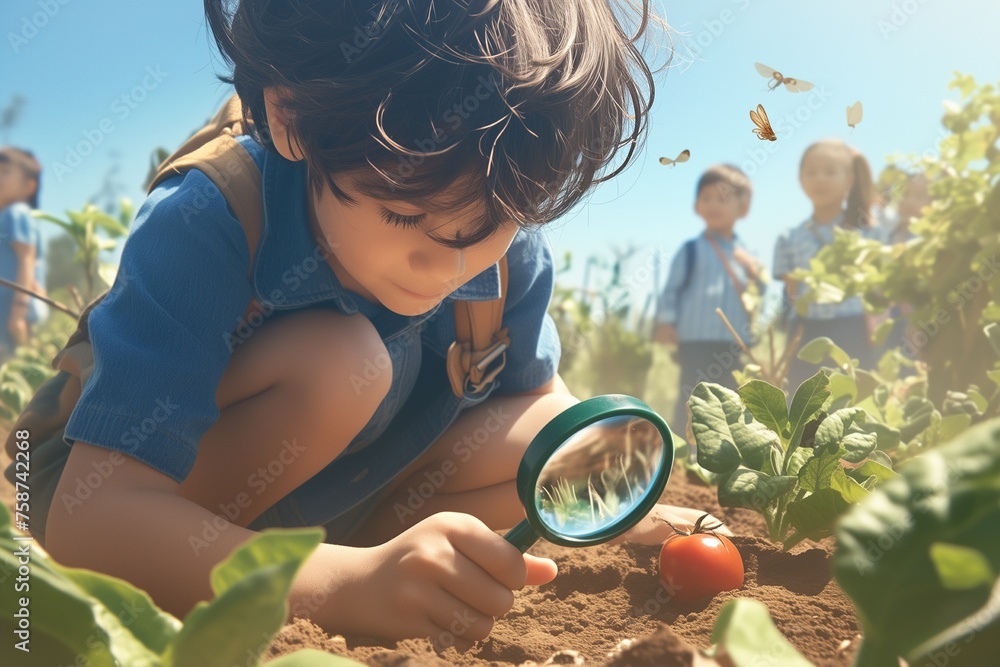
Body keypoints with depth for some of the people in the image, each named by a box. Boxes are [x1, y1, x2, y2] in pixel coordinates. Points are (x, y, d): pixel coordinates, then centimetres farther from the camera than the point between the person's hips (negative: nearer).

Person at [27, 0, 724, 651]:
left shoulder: (509, 248, -17)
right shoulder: (203, 228, -33)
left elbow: (540, 394, 3)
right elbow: (87, 520, -39)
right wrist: (350, 582, -52)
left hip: (324, 507, 5)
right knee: (339, 361, -33)